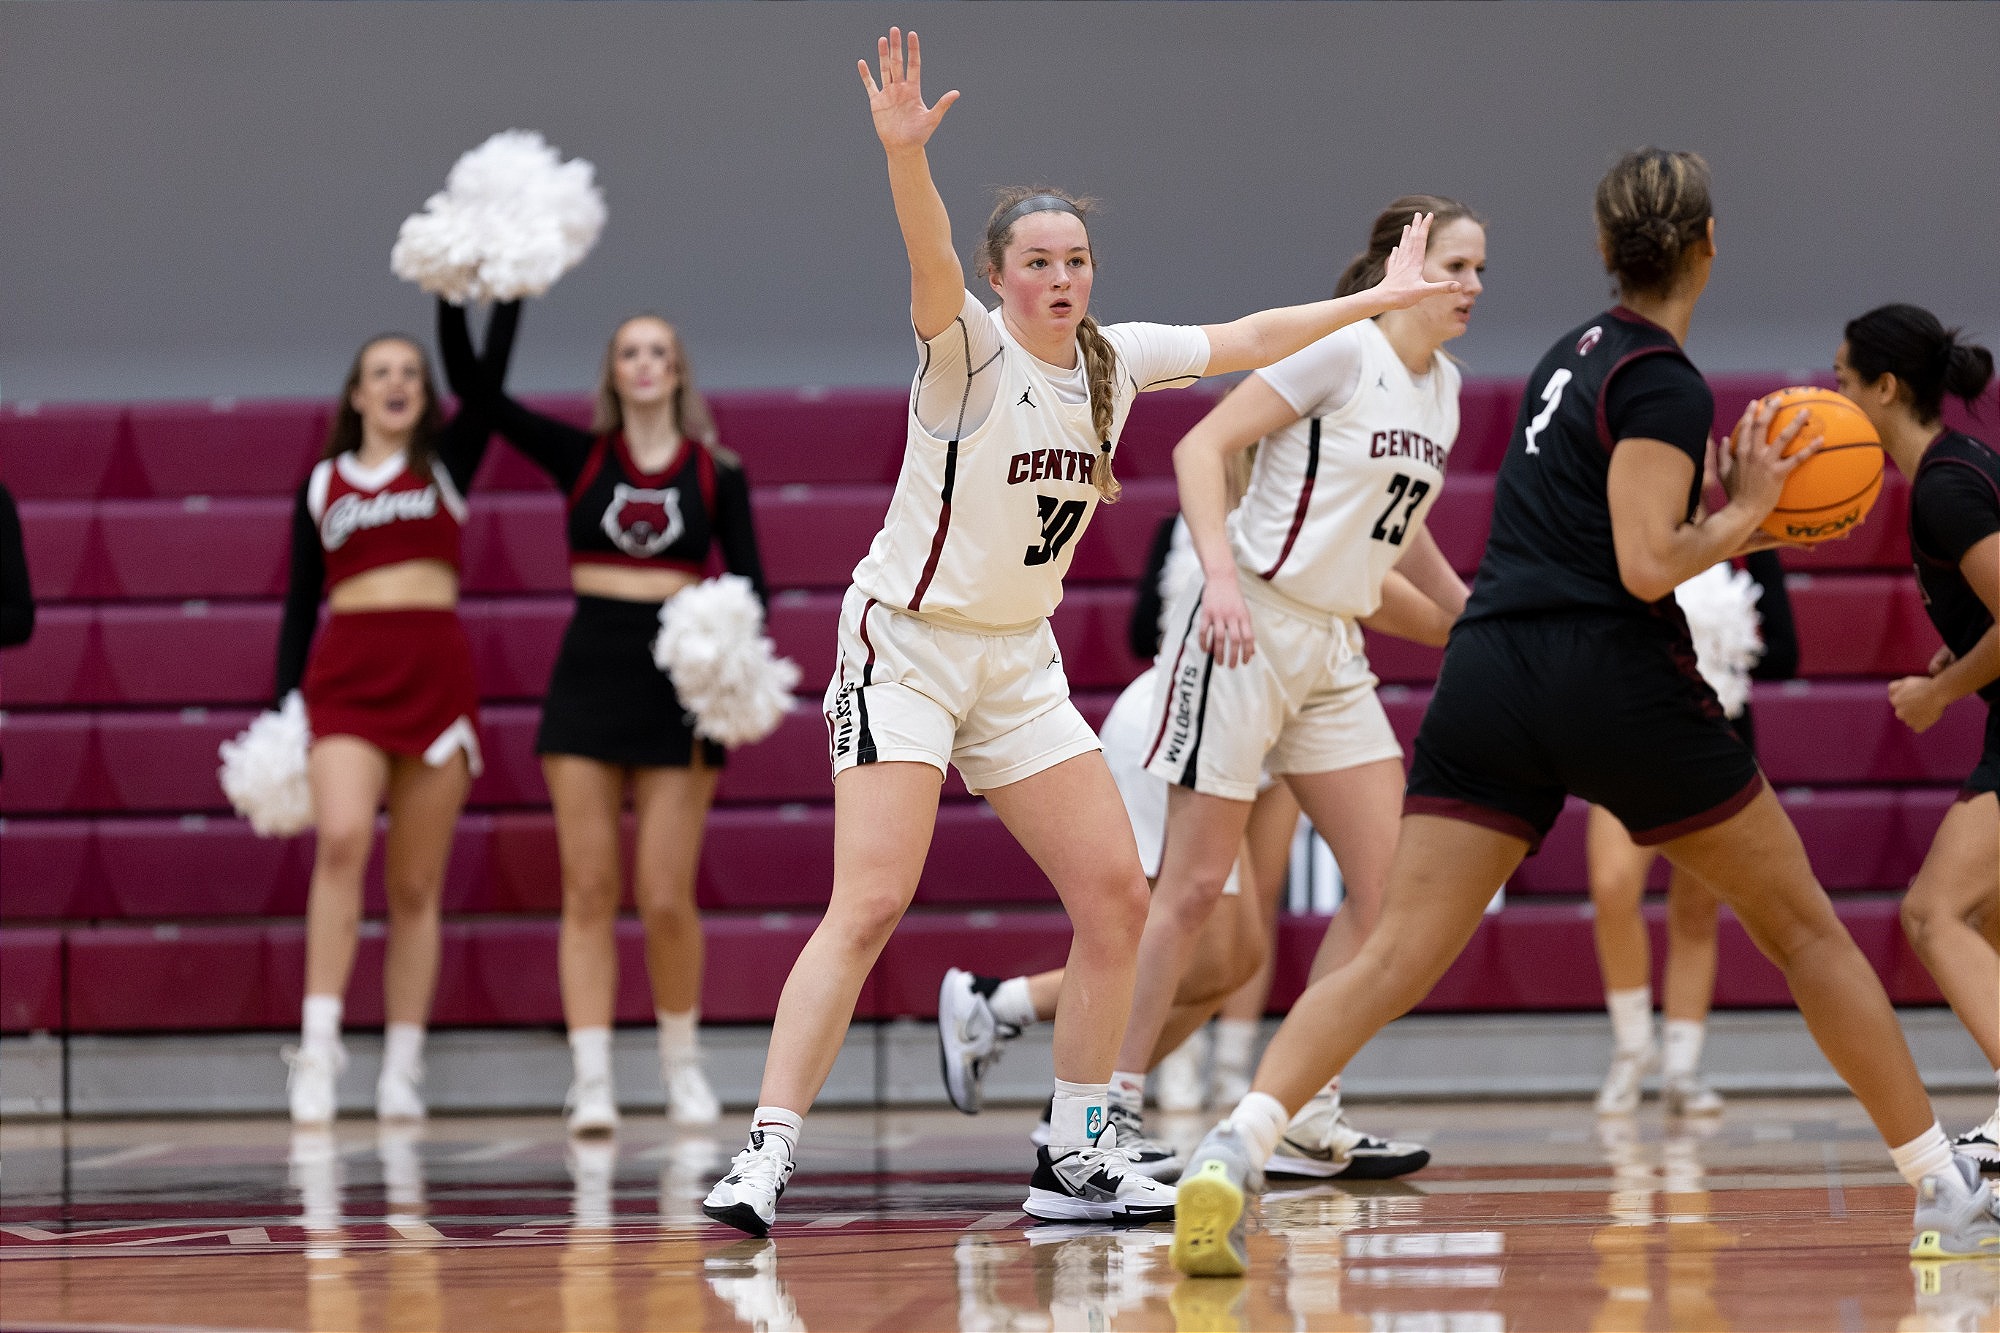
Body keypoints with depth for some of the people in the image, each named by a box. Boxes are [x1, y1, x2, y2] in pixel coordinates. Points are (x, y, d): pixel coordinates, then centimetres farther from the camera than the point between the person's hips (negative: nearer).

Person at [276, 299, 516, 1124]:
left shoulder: (446, 464, 13)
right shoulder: (322, 486, 15)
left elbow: (481, 373, 0)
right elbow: (300, 603, 13)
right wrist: (284, 703, 4)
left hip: (436, 672, 1)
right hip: (345, 671, -1)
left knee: (416, 884, 1)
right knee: (341, 840, -23)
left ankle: (402, 1071, 4)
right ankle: (318, 1046, -25)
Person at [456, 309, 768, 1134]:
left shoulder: (716, 474, 5)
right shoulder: (581, 457, 6)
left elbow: (750, 586, 2)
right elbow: (480, 390, 0)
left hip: (679, 689, -1)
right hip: (589, 675, 1)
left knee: (666, 898, -3)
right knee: (589, 891, -2)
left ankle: (681, 1061, 18)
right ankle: (591, 1079, -3)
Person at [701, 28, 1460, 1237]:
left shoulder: (1114, 360, 4)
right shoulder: (971, 350, -14)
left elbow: (1243, 341, 19)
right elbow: (931, 264, -36)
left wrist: (1375, 300, 24)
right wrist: (905, 153, -55)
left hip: (1021, 661, 7)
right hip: (908, 646, -7)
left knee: (1117, 899, 1)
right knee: (870, 907, -19)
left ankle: (1076, 1161, 12)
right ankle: (767, 1157, -19)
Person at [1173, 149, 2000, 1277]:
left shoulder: (1578, 352, 18)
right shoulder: (1665, 386, -7)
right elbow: (1646, 568, -15)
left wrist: (1737, 503, 19)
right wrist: (1748, 511, -1)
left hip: (1489, 677, 6)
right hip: (1619, 682, -6)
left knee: (1399, 954, -5)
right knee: (1805, 929, 11)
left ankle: (1233, 1151, -28)